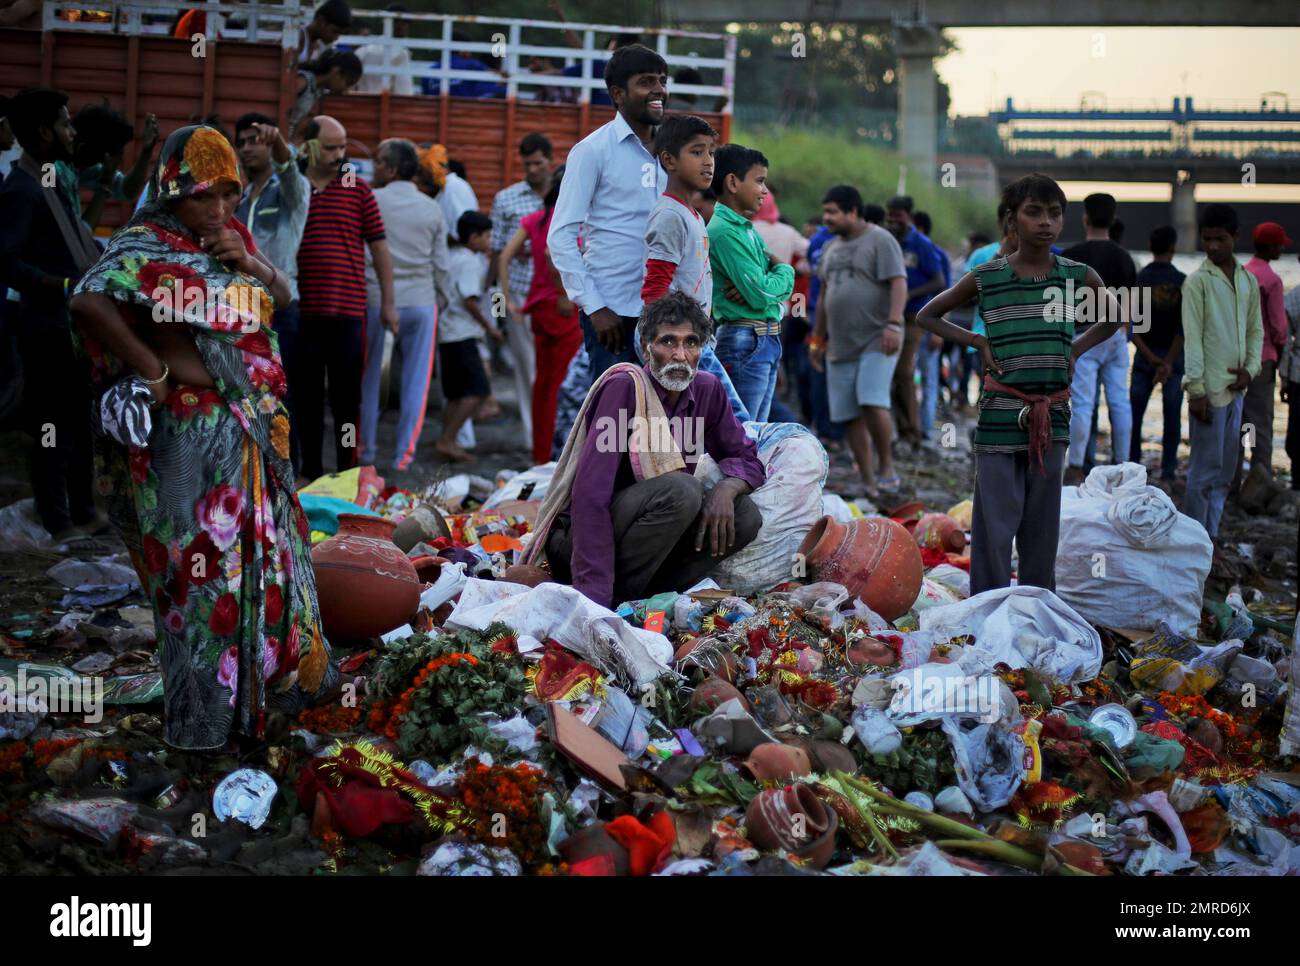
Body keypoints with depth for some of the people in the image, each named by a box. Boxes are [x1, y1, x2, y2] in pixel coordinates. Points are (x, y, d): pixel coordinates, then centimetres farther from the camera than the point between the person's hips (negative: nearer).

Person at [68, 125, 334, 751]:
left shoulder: (229, 237, 9)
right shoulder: (147, 246, -15)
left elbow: (281, 296, 14)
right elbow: (88, 302, -30)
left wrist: (249, 263, -7)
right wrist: (156, 368, -23)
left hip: (253, 428, 8)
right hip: (192, 437, -8)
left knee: (265, 546, 18)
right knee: (203, 563, -2)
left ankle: (281, 671, 35)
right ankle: (205, 714, 8)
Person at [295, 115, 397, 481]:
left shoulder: (358, 190, 5)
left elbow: (379, 247, 8)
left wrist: (388, 303, 4)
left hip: (348, 312, -1)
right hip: (300, 310, 1)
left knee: (347, 396, 2)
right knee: (306, 396, 7)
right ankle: (310, 473, 15)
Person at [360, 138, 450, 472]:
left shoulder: (370, 202, -5)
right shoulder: (432, 209, 5)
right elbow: (441, 263, 8)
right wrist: (442, 299, 20)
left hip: (375, 299, -2)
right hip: (421, 301, 2)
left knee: (368, 377, 11)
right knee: (415, 379, 6)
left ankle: (366, 449, 16)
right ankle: (404, 454, 4)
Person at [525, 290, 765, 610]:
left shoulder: (706, 390, 1)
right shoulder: (624, 387, -18)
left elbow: (747, 460, 12)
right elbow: (590, 496, -25)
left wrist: (726, 489, -15)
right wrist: (595, 599, -33)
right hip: (575, 539, -7)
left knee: (745, 516, -11)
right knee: (681, 489, -28)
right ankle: (610, 597, -21)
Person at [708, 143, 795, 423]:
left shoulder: (747, 230, 16)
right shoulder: (725, 232, -14)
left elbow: (784, 287, 12)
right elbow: (761, 294, -20)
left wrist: (758, 289, -10)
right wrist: (784, 271, 0)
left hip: (768, 338, 10)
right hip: (745, 340, -10)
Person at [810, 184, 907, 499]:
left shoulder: (880, 241, -3)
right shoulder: (832, 249, 19)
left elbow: (898, 284, -12)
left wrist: (893, 324, -24)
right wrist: (818, 339, 23)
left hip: (876, 341, -7)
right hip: (841, 345, 7)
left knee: (872, 402, -21)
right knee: (851, 416, 1)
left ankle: (887, 467, -5)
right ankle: (869, 483, 6)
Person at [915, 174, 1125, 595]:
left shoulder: (1080, 276, 3)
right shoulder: (986, 278, -3)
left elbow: (1113, 316, 23)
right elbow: (927, 316, 9)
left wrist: (1077, 347, 7)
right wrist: (979, 342, -3)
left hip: (1052, 418, 3)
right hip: (999, 418, -3)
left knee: (1042, 529, 9)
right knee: (994, 528, -3)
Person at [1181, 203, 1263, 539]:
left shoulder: (1248, 282, 12)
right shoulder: (1198, 281, -6)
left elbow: (1256, 331, 19)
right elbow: (1192, 339, -10)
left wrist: (1250, 369, 1)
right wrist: (1196, 390, -15)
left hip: (1236, 388, 7)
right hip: (1210, 389, -6)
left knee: (1226, 470, 10)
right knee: (1205, 469, -7)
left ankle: (1209, 536, 17)